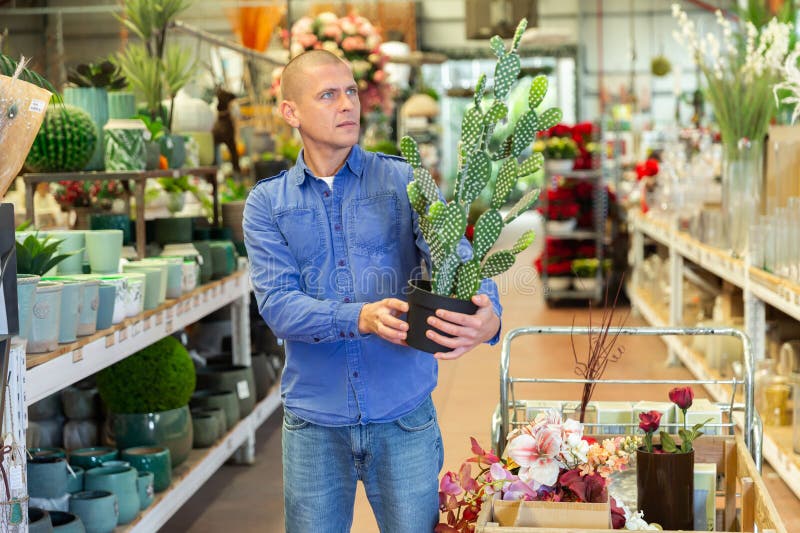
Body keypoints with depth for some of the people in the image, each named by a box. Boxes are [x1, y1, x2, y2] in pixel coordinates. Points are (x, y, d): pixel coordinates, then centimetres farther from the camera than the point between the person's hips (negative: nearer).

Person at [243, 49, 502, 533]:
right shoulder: (267, 203, 3)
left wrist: (488, 316, -34)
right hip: (315, 421, 1)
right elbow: (277, 303, -9)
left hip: (405, 417, 0)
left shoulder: (404, 181, 1)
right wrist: (361, 318, -27)